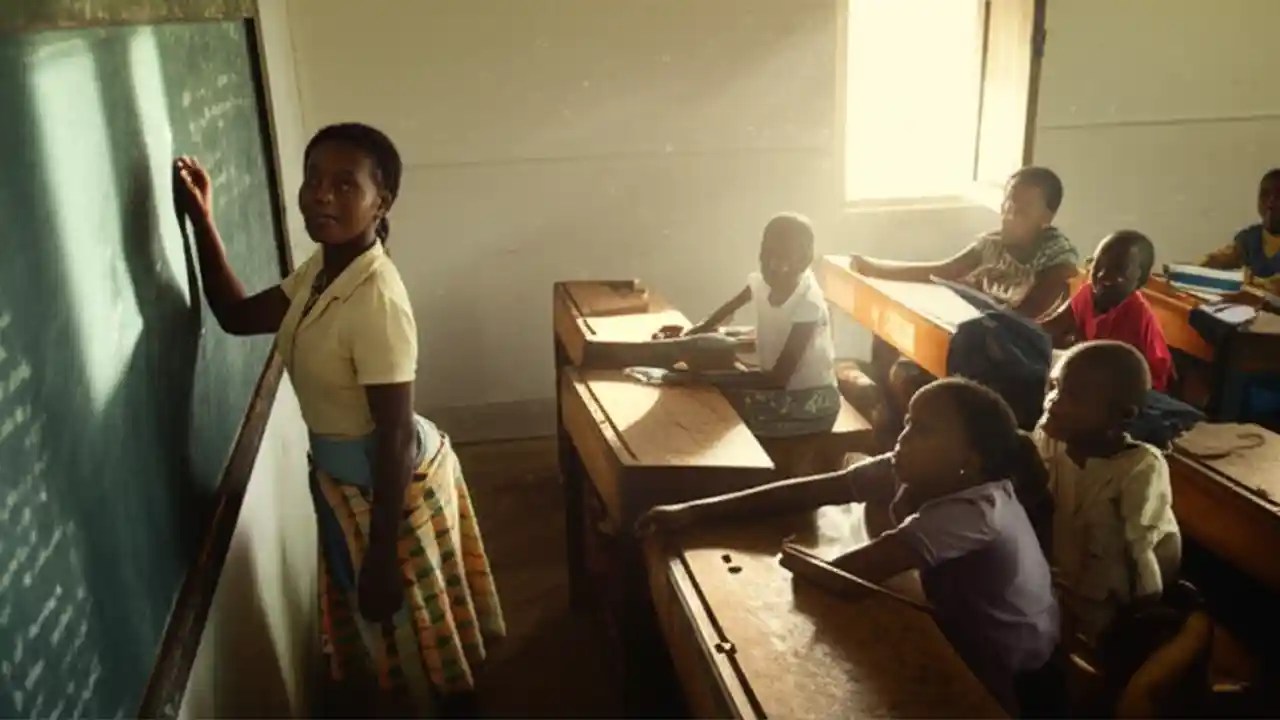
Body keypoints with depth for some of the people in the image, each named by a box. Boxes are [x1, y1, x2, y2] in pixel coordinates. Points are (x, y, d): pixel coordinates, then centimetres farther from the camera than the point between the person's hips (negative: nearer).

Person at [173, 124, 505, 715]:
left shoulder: (376, 301, -30)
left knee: (413, 635, 14)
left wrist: (382, 555, -21)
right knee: (384, 630, 28)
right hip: (345, 477, 9)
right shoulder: (321, 270, -2)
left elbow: (394, 436, -26)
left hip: (390, 482, -9)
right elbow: (238, 316, 11)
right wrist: (203, 224, 1)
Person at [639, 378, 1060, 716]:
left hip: (1008, 681, -6)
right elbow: (808, 491, -16)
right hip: (962, 640, 6)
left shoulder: (974, 512, -35)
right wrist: (696, 513, -21)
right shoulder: (909, 474, -13)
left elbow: (841, 576, -41)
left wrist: (791, 559, -21)